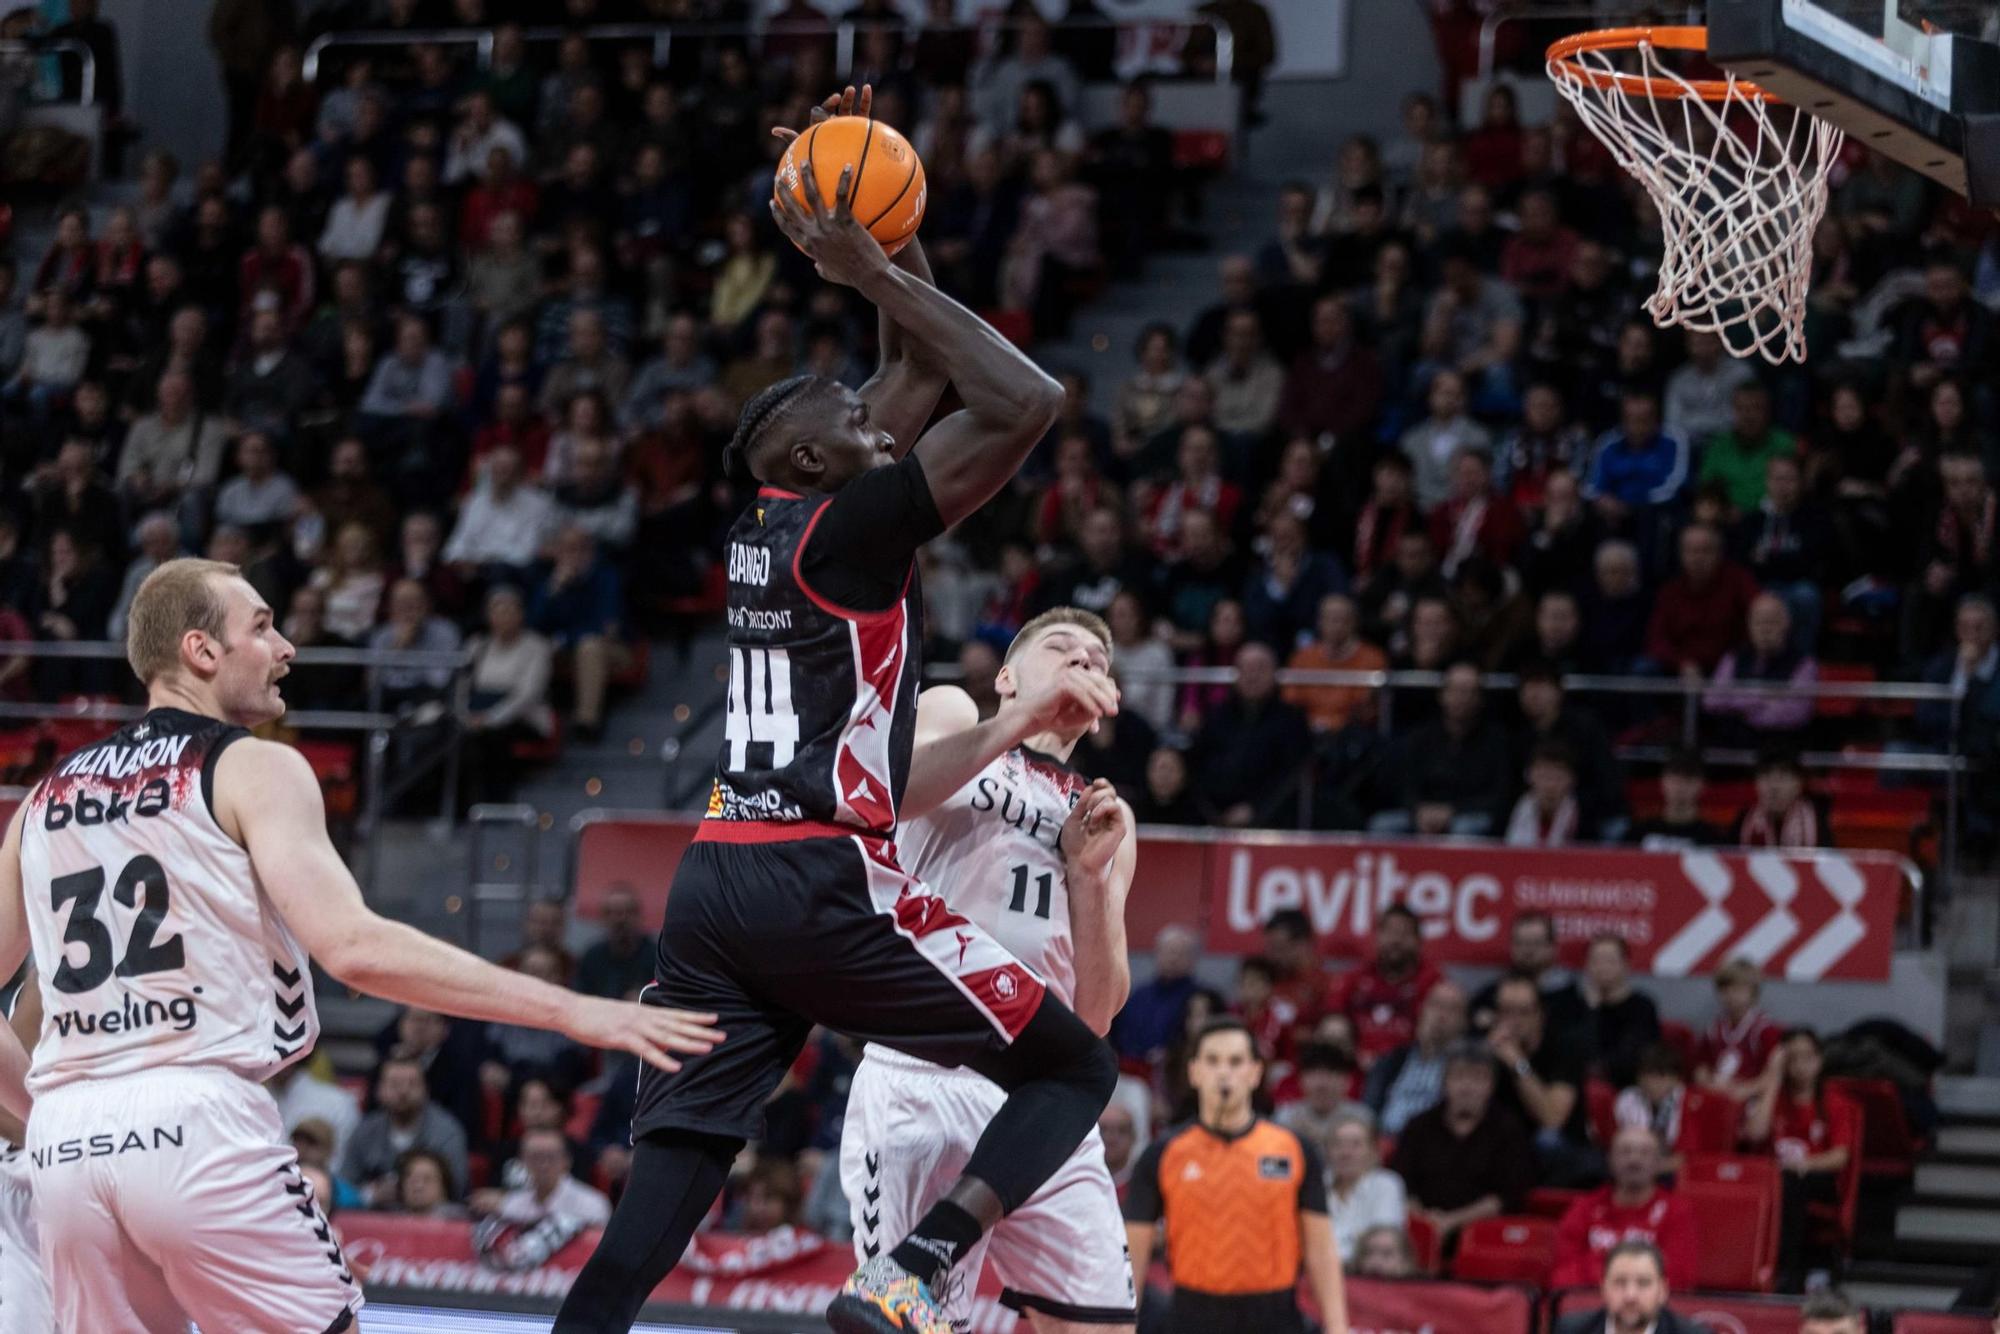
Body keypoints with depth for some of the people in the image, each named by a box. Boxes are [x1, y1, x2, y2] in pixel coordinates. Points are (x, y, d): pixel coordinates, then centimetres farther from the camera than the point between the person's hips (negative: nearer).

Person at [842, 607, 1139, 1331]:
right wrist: (1020, 720, -17)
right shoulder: (955, 714, 12)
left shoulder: (1105, 819, 23)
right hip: (925, 1079, -5)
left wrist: (1089, 873, 2)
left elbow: (1095, 1017, 15)